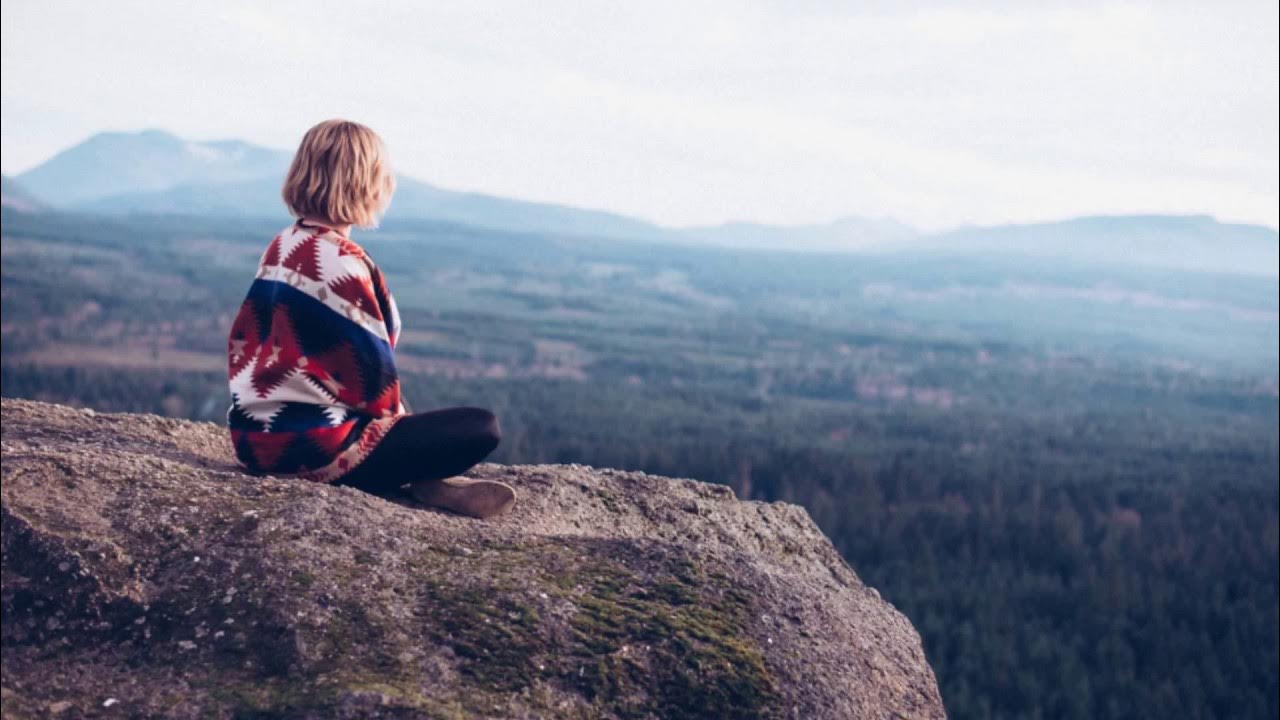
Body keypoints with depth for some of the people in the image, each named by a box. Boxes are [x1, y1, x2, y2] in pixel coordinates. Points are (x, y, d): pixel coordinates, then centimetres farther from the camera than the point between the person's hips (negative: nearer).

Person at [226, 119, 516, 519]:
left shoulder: (282, 246, 8)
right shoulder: (342, 263, -19)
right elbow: (370, 365, -16)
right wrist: (396, 415, 5)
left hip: (257, 432, 10)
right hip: (311, 447, -10)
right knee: (481, 429, -7)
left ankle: (428, 478, 7)